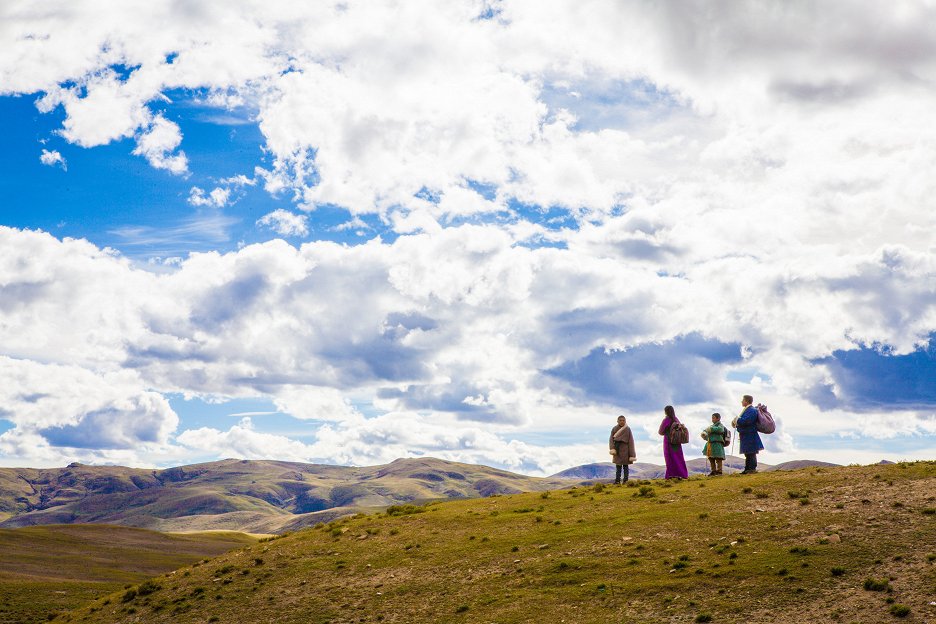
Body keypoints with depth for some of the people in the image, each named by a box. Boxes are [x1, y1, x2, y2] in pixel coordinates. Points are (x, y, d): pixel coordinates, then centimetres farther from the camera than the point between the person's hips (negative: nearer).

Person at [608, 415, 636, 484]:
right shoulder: (614, 429, 2)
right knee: (618, 466, 2)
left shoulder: (628, 429, -4)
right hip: (617, 450, 2)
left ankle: (625, 481, 3)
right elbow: (611, 439, -2)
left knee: (625, 466, 2)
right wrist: (612, 448, -19)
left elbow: (631, 441, -4)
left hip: (625, 449, -2)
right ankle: (617, 481, 0)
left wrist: (632, 454, -8)